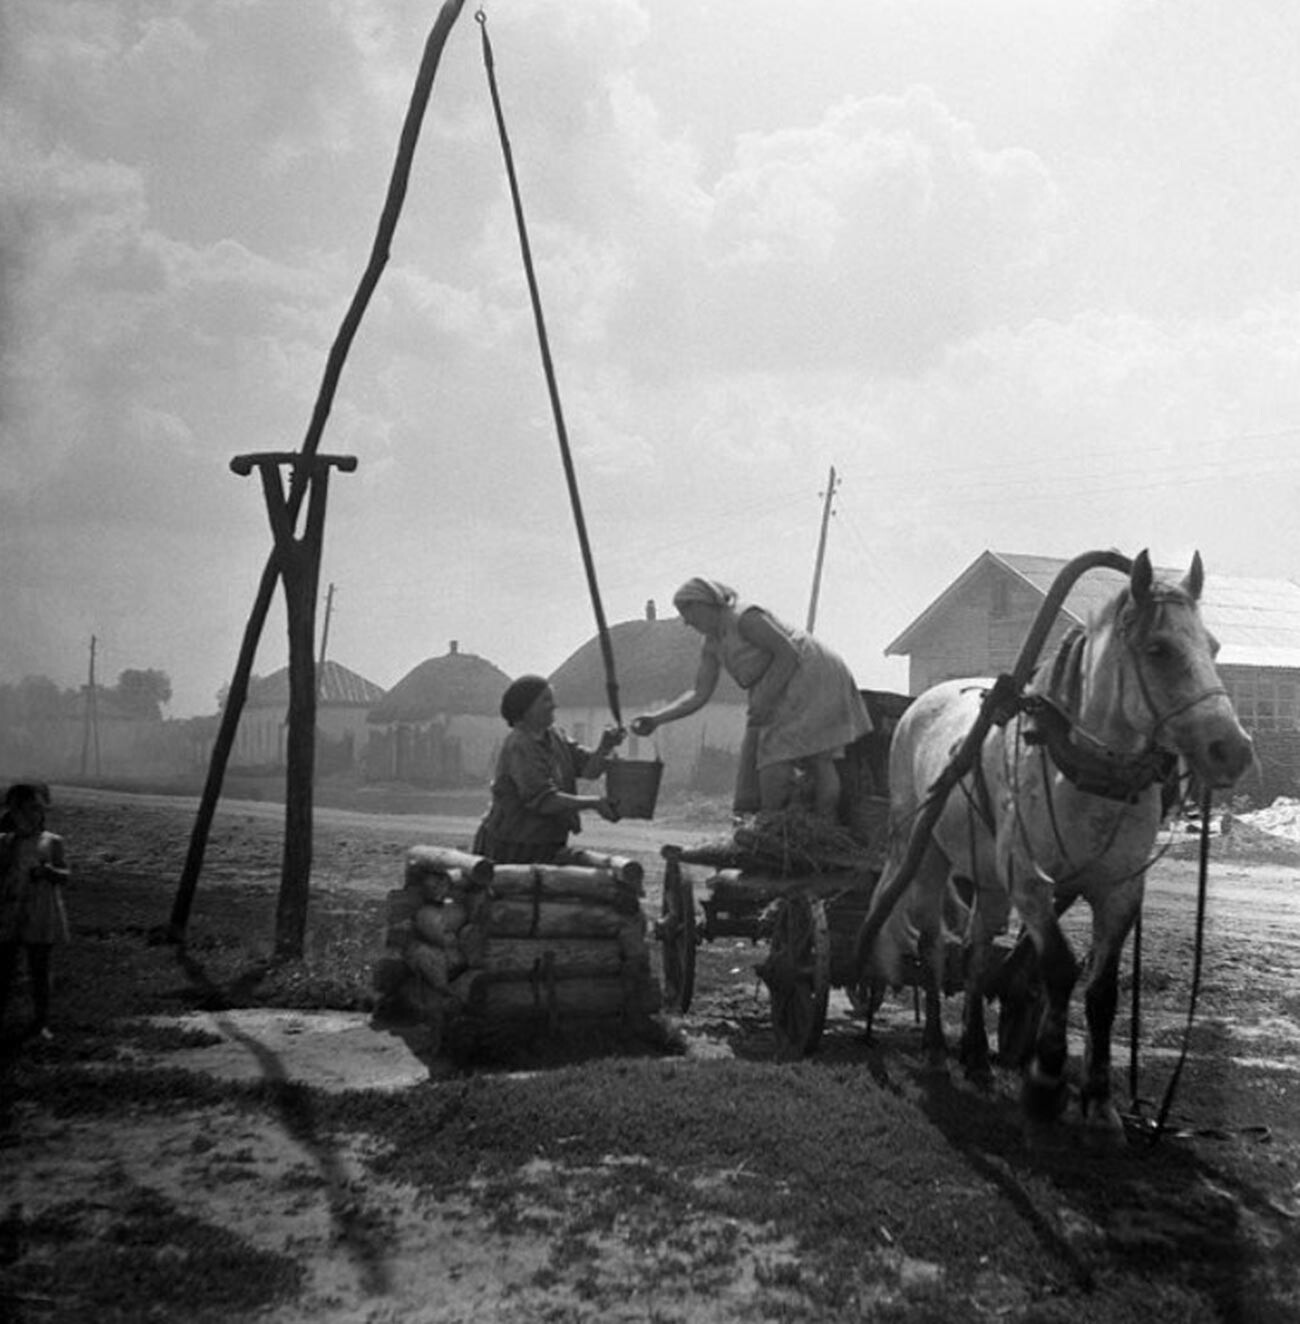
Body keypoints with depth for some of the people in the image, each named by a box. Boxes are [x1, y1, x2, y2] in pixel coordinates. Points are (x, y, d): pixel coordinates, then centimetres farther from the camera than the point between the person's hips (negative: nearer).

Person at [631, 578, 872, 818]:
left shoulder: (745, 619, -18)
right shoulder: (712, 645, 10)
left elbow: (789, 652, -21)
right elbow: (699, 694, 7)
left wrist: (765, 701, -22)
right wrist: (655, 719, -3)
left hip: (812, 676, -10)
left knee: (816, 758, -13)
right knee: (754, 751, 2)